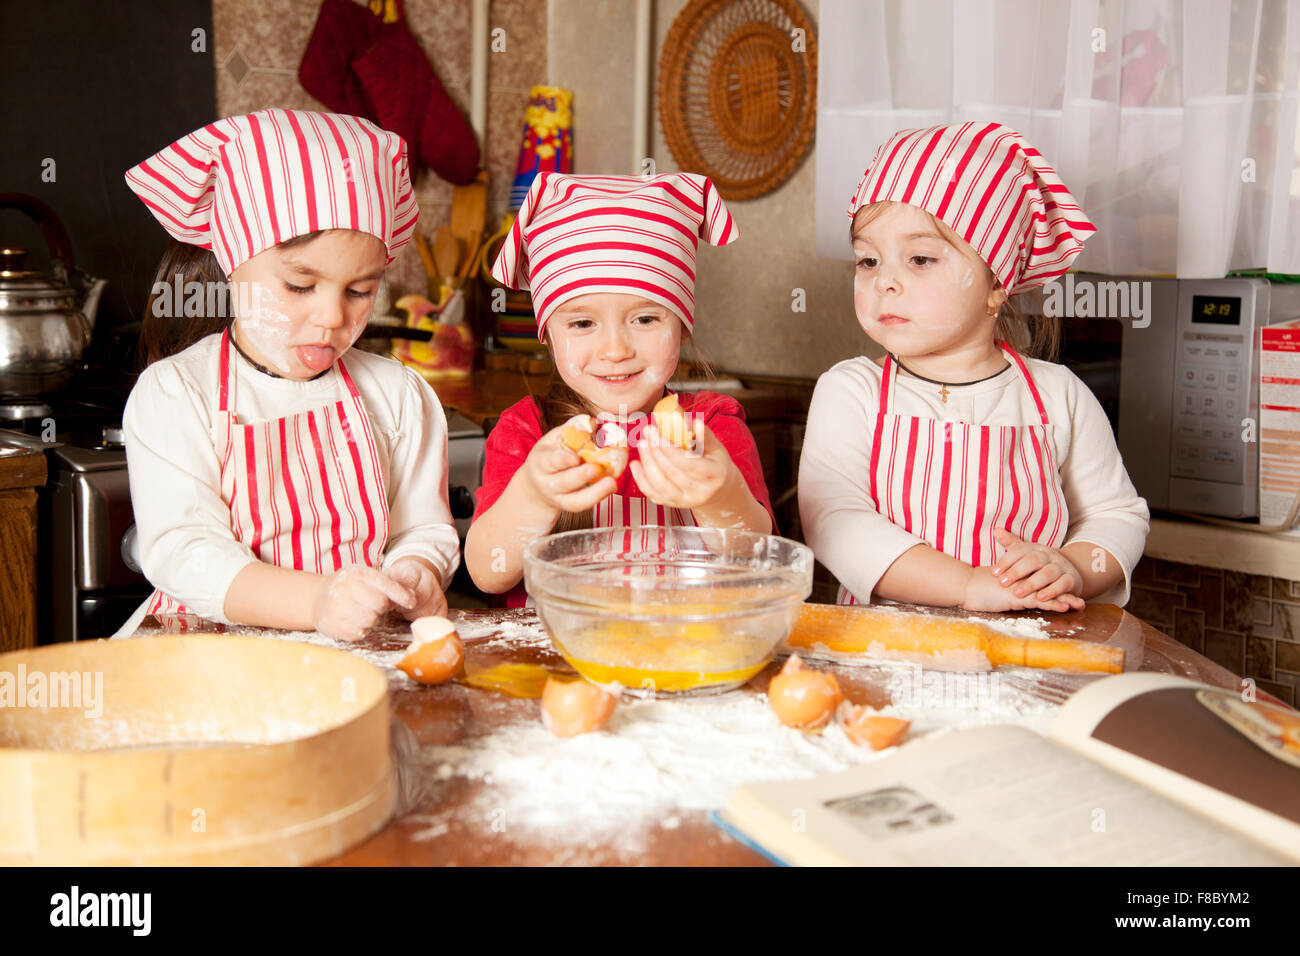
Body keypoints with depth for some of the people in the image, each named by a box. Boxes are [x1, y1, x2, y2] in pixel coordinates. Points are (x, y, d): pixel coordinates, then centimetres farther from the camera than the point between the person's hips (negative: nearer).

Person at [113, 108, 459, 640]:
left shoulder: (397, 394, 7)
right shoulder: (174, 393, -4)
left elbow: (424, 528, 7)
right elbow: (183, 553, -15)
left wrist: (414, 575, -18)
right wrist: (315, 600, -31)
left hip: (363, 646, 2)